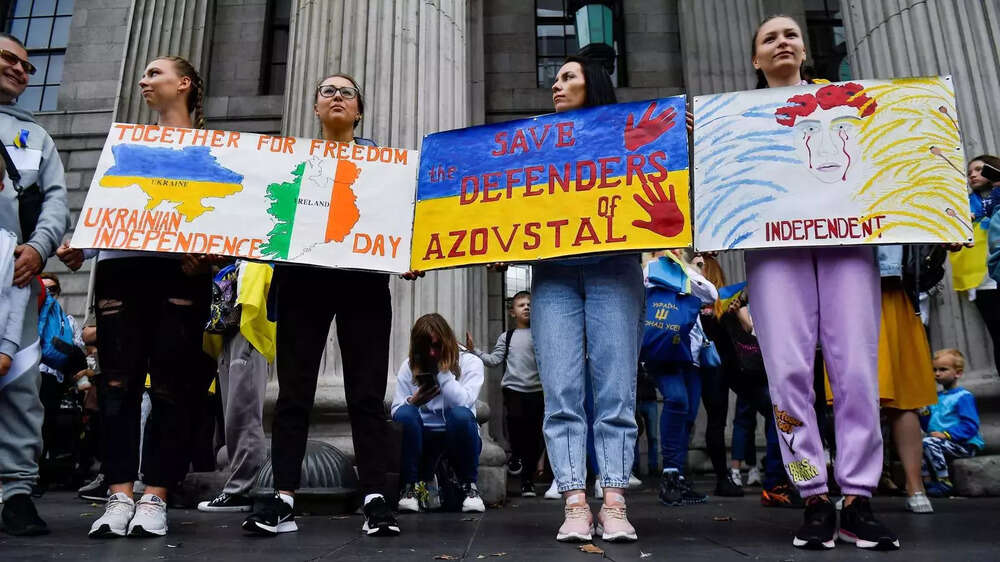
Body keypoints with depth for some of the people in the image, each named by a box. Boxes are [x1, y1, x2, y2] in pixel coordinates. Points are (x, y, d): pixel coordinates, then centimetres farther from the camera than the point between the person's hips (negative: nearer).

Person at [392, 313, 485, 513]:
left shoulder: (470, 362, -3)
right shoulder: (409, 366, 4)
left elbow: (463, 403, -20)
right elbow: (395, 412, -4)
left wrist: (442, 369, -18)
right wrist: (413, 401, -25)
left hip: (459, 438, -1)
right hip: (423, 439, 1)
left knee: (460, 414, -34)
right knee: (405, 413, -29)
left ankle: (469, 486, -13)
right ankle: (410, 486, -13)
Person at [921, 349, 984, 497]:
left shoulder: (964, 396, -7)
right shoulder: (936, 397, 16)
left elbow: (970, 425, -17)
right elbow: (928, 426, 19)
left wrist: (946, 434, -23)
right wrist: (924, 412, 1)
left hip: (964, 445, -8)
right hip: (942, 442, 8)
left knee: (929, 443, -28)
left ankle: (945, 483, -18)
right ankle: (928, 481, -4)